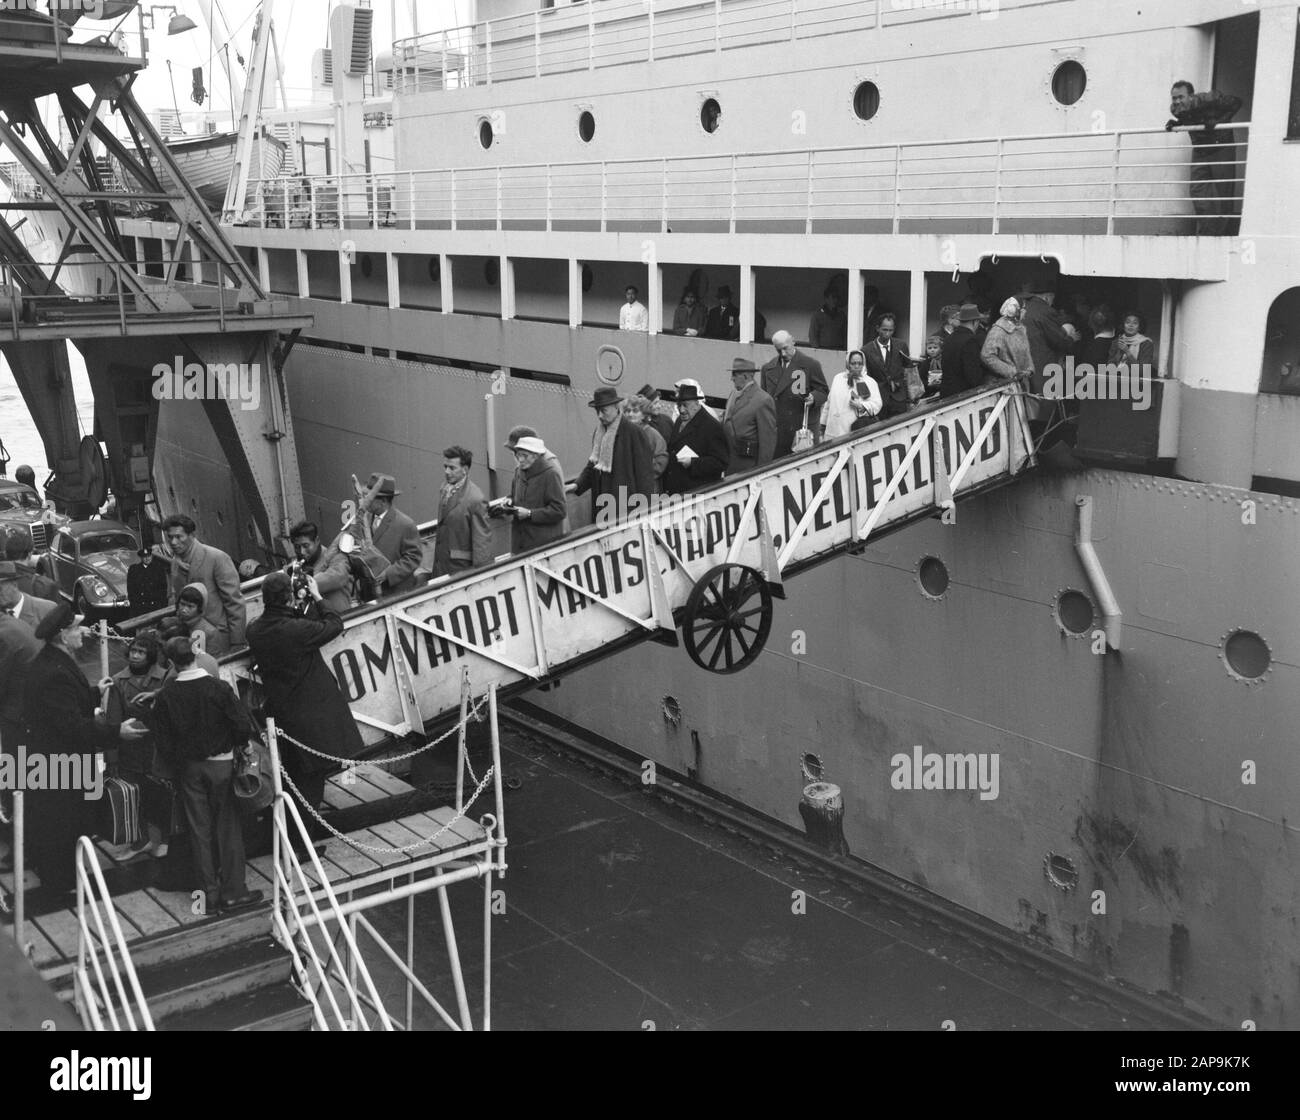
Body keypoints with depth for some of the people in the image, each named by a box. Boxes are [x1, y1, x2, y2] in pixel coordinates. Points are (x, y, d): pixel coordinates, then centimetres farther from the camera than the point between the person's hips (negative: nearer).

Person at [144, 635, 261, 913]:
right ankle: (232, 891, 8)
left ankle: (209, 894, 13)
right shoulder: (218, 688, -15)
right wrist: (237, 744, 5)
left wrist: (178, 762, 12)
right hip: (221, 763, -2)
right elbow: (243, 725, -16)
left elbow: (161, 736, -2)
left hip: (188, 766, 2)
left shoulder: (165, 695, -8)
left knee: (199, 830, 9)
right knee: (228, 827, 6)